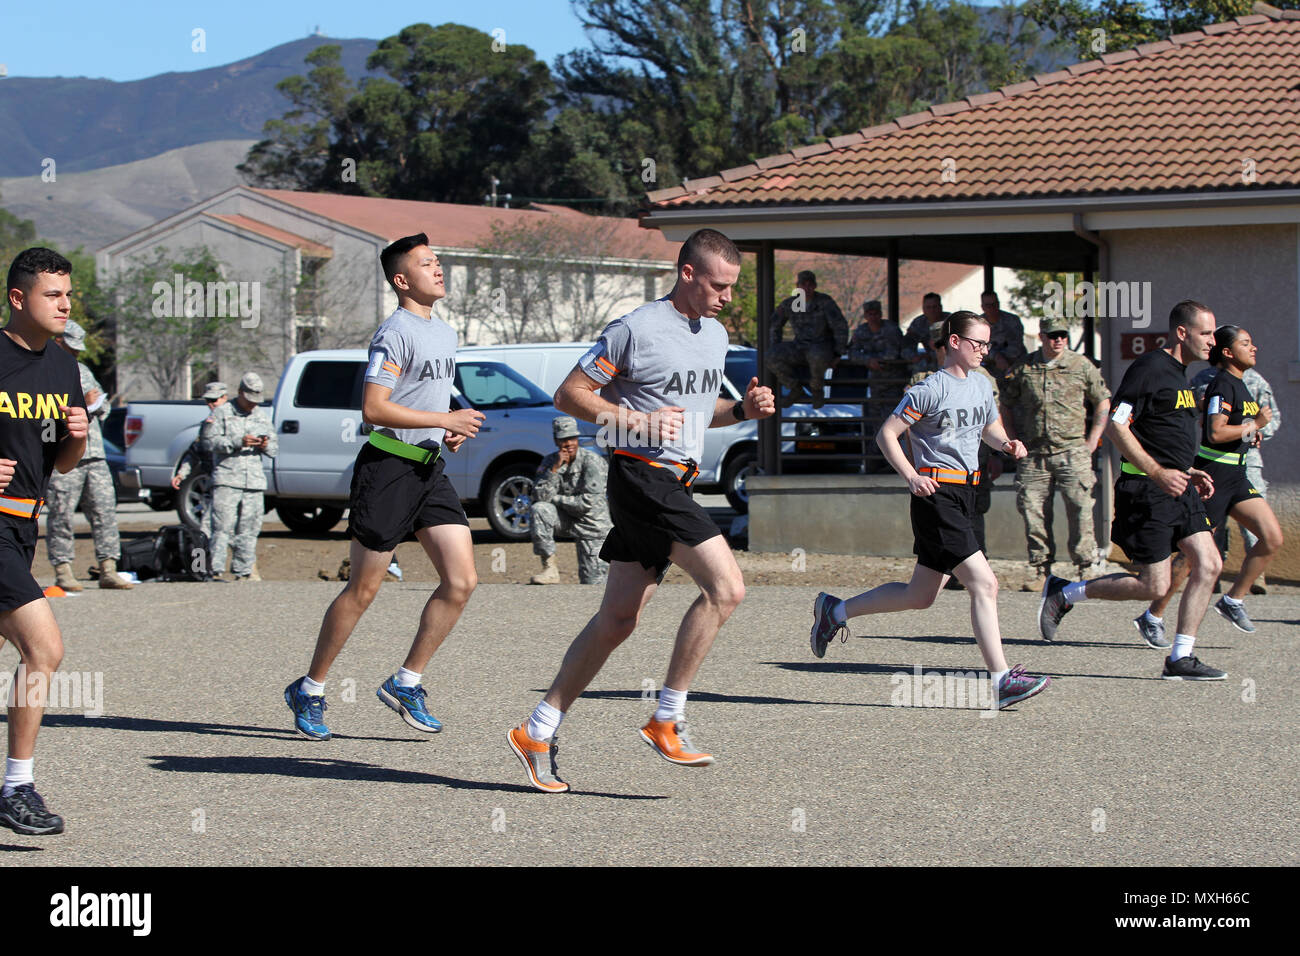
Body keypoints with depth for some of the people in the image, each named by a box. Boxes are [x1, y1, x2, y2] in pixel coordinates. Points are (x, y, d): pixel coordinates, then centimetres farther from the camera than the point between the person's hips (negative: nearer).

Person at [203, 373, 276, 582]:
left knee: (249, 529, 2)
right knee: (222, 526, -11)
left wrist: (267, 445, -2)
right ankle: (216, 570, -11)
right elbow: (210, 440, -5)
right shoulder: (222, 412, 6)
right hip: (226, 479, -4)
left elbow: (275, 447, 22)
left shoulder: (264, 415, 20)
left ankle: (243, 571, 7)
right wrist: (238, 442, -15)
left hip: (254, 480, 4)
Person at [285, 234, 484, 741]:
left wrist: (453, 431, 9)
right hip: (388, 466, -8)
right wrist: (445, 420, -19)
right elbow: (374, 408, -19)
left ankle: (406, 682, 6)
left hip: (430, 469, 8)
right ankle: (310, 690, 12)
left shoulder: (446, 333, 17)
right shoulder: (395, 333, -12)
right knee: (362, 590, -2)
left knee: (462, 580, -4)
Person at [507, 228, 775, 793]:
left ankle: (538, 733, 14)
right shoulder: (636, 330, -11)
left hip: (676, 484, 9)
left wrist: (743, 409, 8)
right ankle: (666, 719, -10)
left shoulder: (715, 336, 15)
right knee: (726, 586, -18)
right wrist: (638, 421, -19)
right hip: (642, 477, -9)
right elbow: (569, 395, -8)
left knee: (618, 620, 9)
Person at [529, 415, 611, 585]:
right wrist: (555, 468, -23)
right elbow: (539, 497, -14)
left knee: (593, 584, -6)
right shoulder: (550, 461, -3)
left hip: (592, 522, -4)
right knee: (538, 510, -28)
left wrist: (555, 499, -12)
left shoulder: (591, 461, -17)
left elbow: (588, 503, -21)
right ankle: (550, 569, -21)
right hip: (566, 519, 4)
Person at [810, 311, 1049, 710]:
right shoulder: (931, 389, -11)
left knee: (920, 596, 15)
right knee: (984, 584, -15)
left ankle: (835, 610, 31)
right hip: (937, 494, -9)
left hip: (964, 495, 9)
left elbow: (990, 427, 29)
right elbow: (886, 434, -10)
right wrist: (912, 477, -20)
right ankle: (1001, 680, -14)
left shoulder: (981, 384, 13)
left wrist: (1006, 443, 7)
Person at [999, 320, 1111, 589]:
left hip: (1072, 451, -2)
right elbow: (1006, 405, 18)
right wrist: (1014, 440, 10)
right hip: (1034, 454, 2)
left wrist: (1092, 439, 6)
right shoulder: (1023, 368, 6)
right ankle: (1042, 571, 10)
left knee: (1079, 510, -8)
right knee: (1033, 511, 1)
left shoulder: (1081, 366, 5)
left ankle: (1085, 569, -1)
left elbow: (1102, 401, 13)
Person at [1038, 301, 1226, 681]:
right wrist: (1158, 473, -22)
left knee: (1209, 566, -1)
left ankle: (1180, 659, 4)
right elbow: (1115, 425, -19)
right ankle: (1063, 593, 8)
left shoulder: (1179, 375, 18)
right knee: (1153, 586, -8)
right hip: (1145, 490, -9)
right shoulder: (1148, 368, -13)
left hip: (1177, 489, 9)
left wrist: (1188, 472, 17)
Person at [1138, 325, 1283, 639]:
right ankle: (1153, 617, 11)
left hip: (1236, 477, 9)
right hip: (1213, 476, -9)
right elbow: (1215, 433, -26)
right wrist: (1254, 425, -16)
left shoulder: (1238, 384, 14)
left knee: (1273, 538, -4)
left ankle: (1233, 601, 7)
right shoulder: (1223, 384, -15)